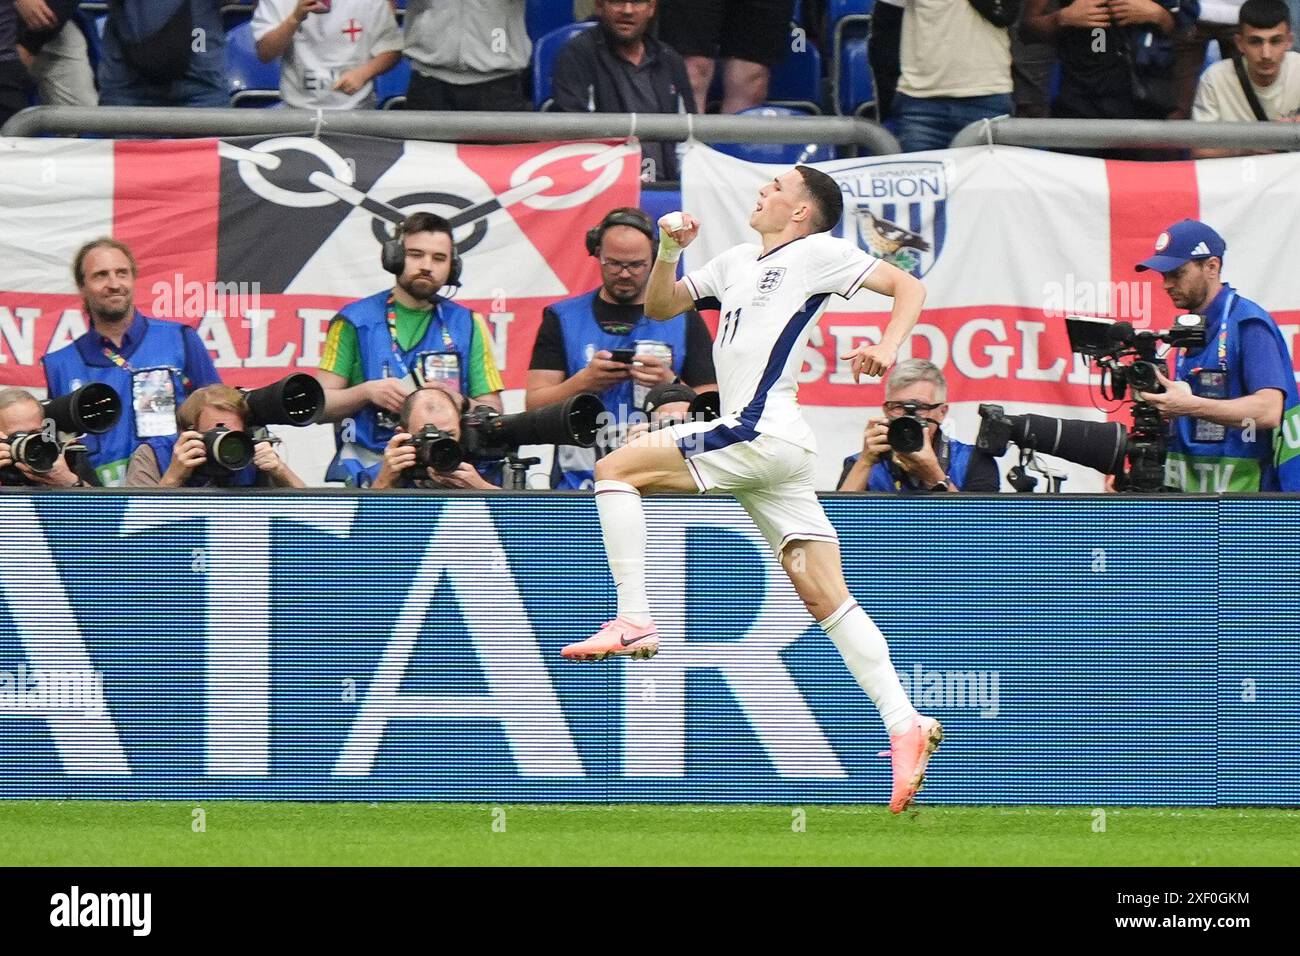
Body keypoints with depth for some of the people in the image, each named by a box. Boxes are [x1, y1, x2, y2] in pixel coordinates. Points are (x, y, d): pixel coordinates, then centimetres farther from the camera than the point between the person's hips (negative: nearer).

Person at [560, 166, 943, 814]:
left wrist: (888, 347, -17)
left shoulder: (816, 253, 2)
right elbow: (659, 306, 29)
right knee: (825, 596, 0)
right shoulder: (737, 263, 25)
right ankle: (905, 724, -8)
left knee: (616, 468, -6)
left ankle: (634, 621, -10)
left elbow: (908, 286, 0)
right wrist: (669, 250, 12)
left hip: (761, 433, -8)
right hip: (757, 443, 8)